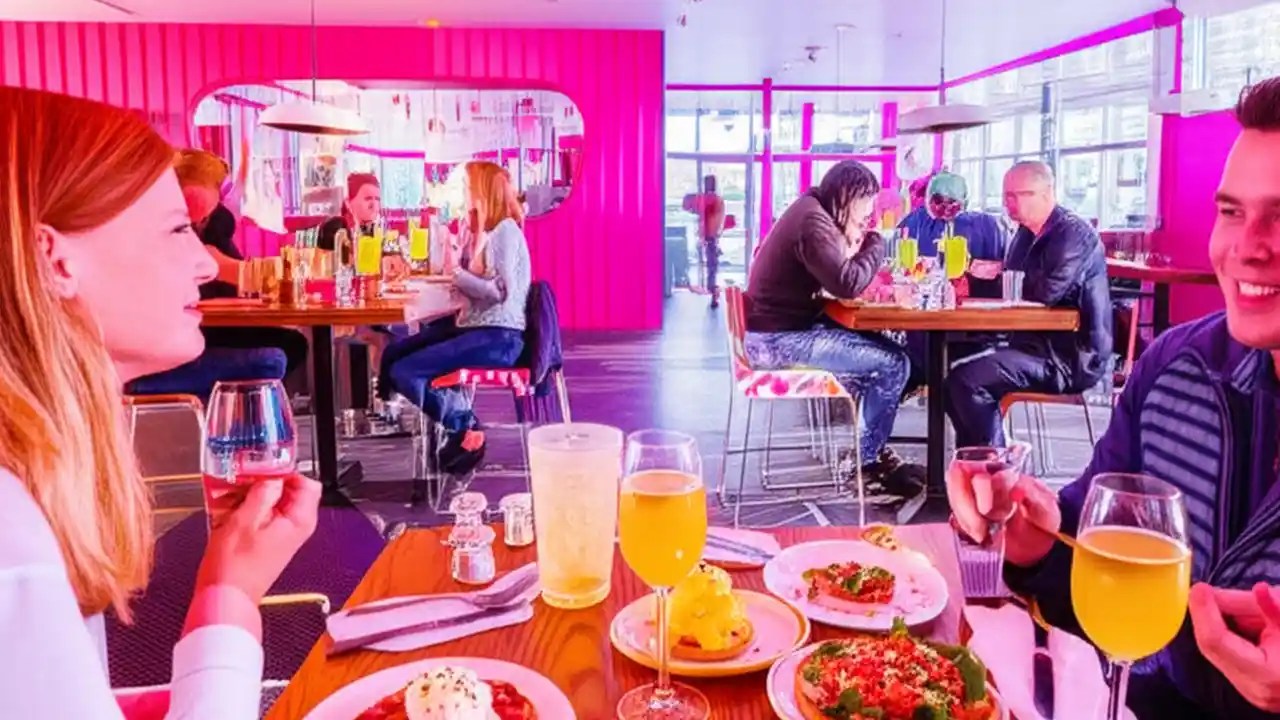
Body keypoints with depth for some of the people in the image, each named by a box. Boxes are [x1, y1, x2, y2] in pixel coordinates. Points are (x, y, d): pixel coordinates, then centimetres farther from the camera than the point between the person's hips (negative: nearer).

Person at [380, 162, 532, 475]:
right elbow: (472, 286, 14)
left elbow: (501, 292, -21)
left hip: (498, 336, -10)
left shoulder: (505, 229, -12)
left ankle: (466, 428, -3)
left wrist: (456, 272, -16)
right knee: (393, 353, 3)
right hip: (473, 327, 10)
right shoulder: (480, 231, 17)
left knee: (404, 372, -18)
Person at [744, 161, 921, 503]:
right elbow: (848, 284, -23)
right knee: (893, 363, -11)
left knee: (883, 348, 15)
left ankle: (863, 446, 21)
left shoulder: (813, 212, 15)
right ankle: (864, 461, 3)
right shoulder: (812, 222, -17)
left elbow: (835, 277, 19)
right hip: (779, 339, -11)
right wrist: (875, 243, -7)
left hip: (784, 330, 11)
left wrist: (853, 247, 1)